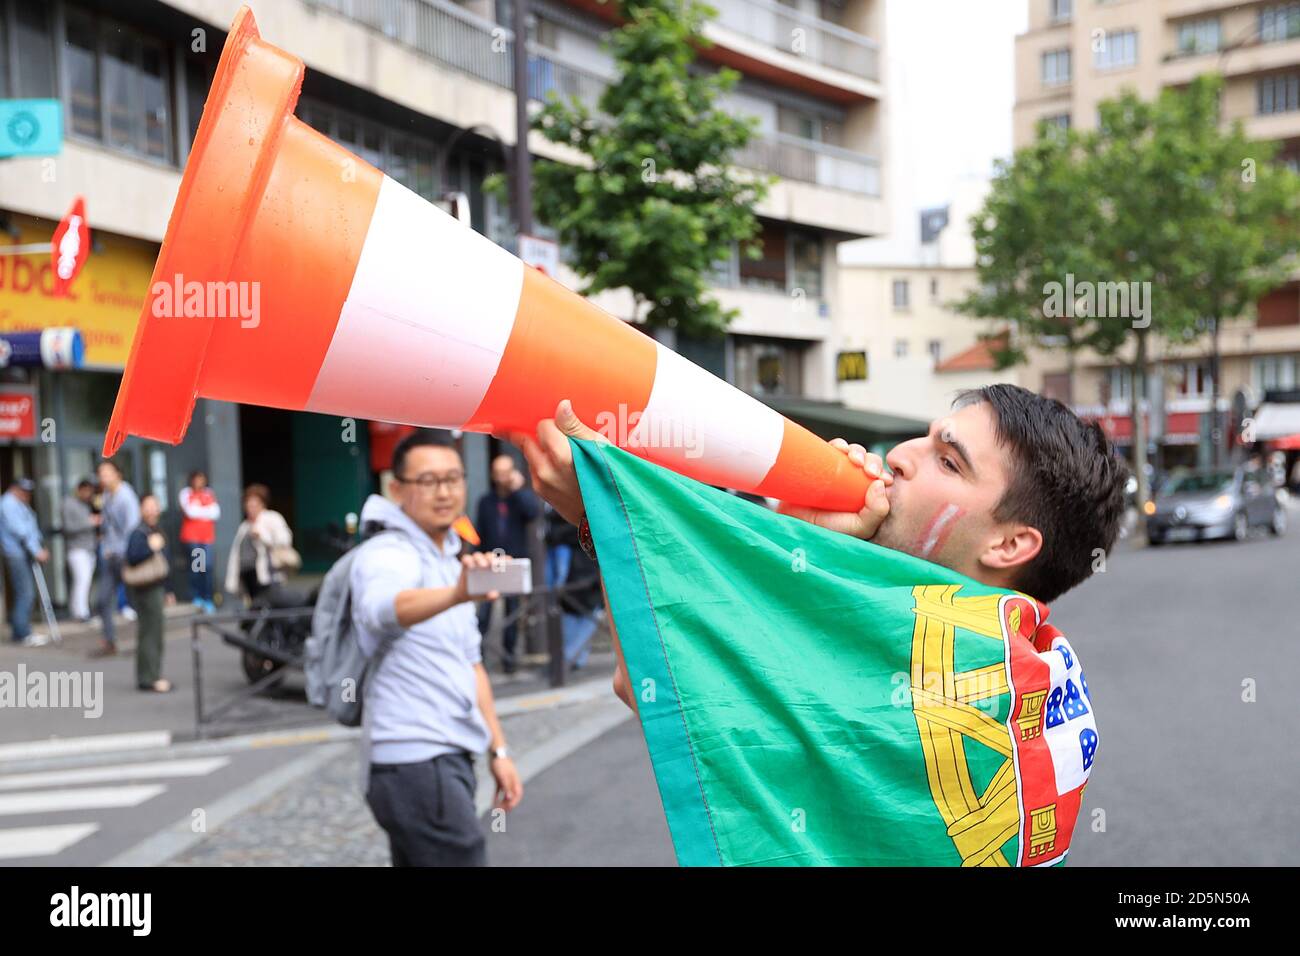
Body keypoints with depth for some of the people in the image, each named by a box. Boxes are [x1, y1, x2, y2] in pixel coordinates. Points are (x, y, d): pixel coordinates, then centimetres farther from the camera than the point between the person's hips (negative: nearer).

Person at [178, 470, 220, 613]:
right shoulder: (185, 493, 4)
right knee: (195, 567, -5)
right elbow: (190, 511, -9)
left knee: (207, 567, -7)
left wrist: (198, 510, -5)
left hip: (207, 536, 2)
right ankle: (196, 598, 4)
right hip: (190, 536, -2)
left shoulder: (209, 494, 14)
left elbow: (216, 513, 2)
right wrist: (207, 510, 2)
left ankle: (208, 600, -4)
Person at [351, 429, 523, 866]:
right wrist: (456, 594, -57)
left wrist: (498, 749, 18)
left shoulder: (450, 559, 16)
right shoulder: (388, 556, -13)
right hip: (417, 763, -9)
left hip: (450, 758, 9)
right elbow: (383, 608, -38)